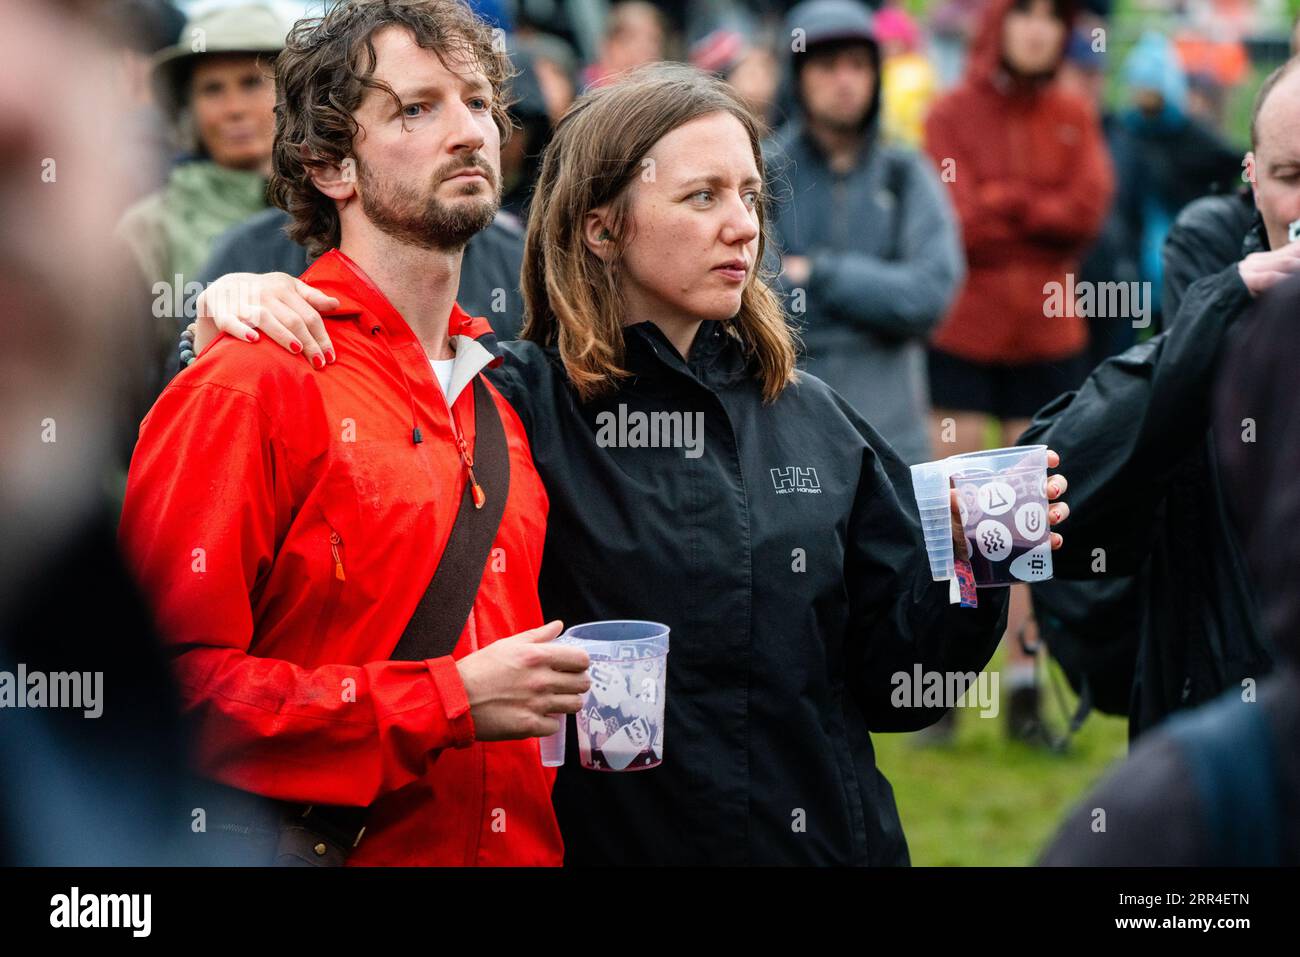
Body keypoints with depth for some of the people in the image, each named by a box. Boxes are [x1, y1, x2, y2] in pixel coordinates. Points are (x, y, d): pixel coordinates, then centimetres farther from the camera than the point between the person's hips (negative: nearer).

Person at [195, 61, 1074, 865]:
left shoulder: (813, 420, 4)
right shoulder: (514, 405, -9)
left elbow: (893, 685, 5)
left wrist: (972, 561, -10)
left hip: (825, 838, 4)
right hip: (601, 840, -4)